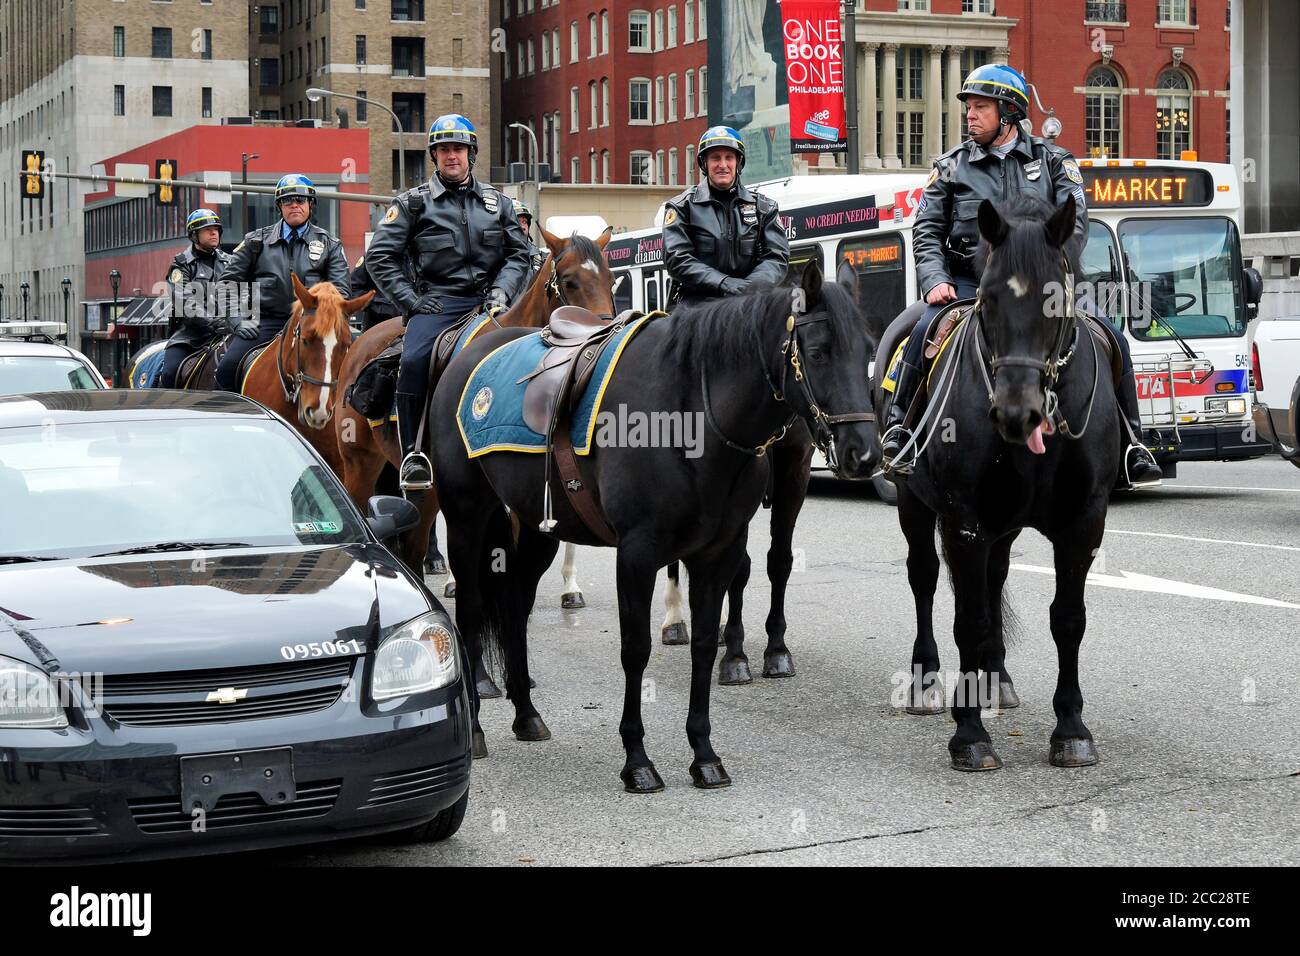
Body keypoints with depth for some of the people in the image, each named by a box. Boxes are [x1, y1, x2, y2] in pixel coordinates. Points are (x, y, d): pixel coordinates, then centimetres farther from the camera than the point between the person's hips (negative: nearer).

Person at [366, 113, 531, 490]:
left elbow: (518, 253, 19)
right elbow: (379, 256, 5)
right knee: (414, 360, -30)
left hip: (487, 301, 3)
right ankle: (413, 453, -21)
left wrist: (501, 291, 0)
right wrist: (410, 300, -5)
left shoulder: (497, 202, 18)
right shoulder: (414, 202, 9)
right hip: (437, 302, -3)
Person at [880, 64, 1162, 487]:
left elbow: (1074, 226, -3)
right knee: (927, 330, -30)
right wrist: (936, 280, -13)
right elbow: (927, 231, 6)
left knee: (1110, 339, -16)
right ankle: (897, 426, -17)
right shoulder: (951, 167, 11)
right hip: (968, 283, 0)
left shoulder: (1054, 161, 8)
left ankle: (1129, 441, -2)